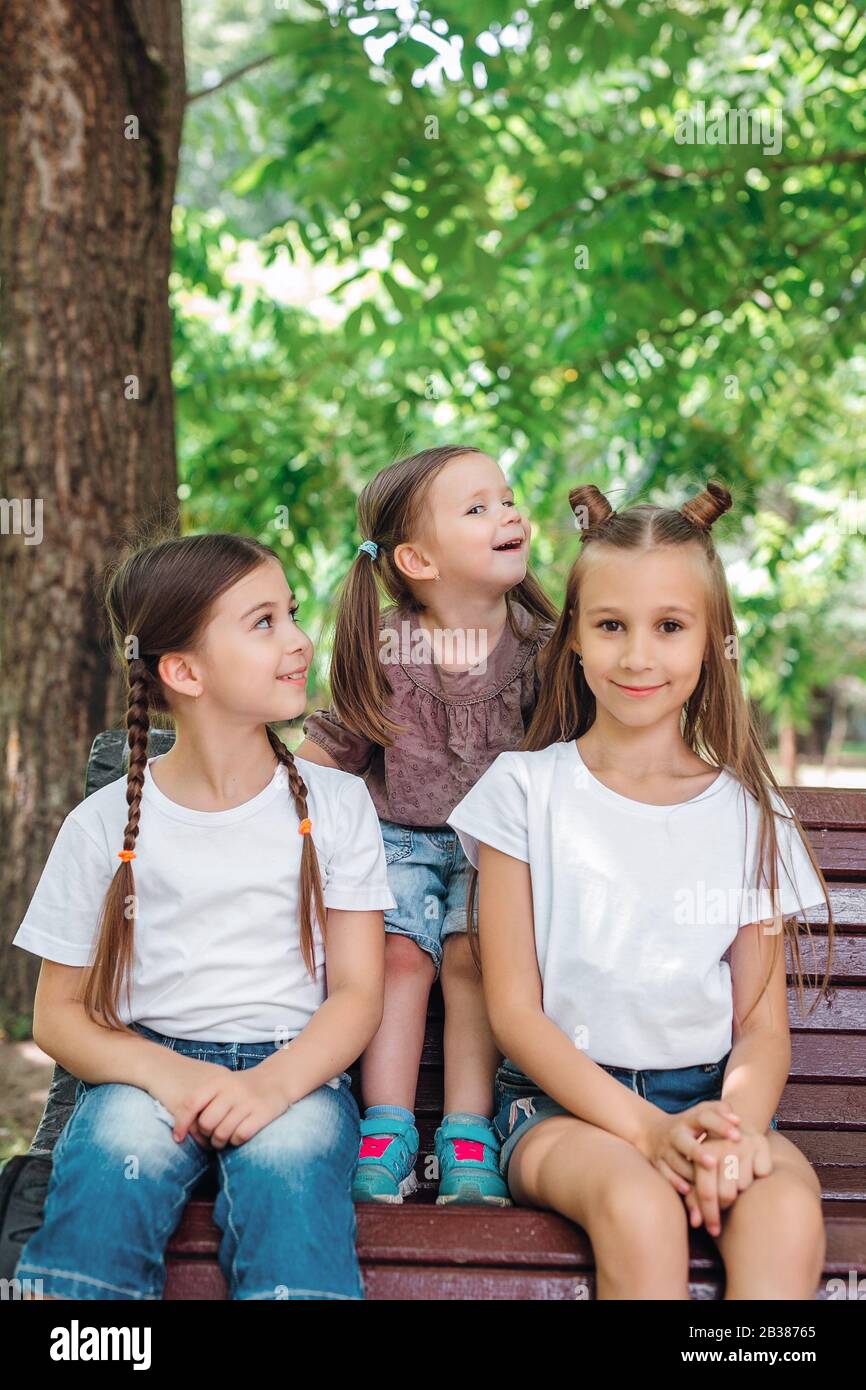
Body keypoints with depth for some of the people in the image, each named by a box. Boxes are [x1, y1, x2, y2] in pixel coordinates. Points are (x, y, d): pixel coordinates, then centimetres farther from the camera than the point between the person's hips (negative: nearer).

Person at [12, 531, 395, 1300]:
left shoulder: (335, 802, 4)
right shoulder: (105, 824, 2)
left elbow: (358, 992, 1)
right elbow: (58, 1013, 5)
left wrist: (275, 1083, -20)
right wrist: (168, 1074, -16)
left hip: (294, 1069, 0)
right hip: (148, 1068, 0)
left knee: (287, 1151, -34)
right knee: (119, 1151, -33)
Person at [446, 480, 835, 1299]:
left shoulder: (746, 811, 8)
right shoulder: (525, 788, 2)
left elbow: (762, 1023, 7)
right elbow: (513, 1008, -2)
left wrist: (737, 1124, -17)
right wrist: (644, 1128, -17)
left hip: (707, 1096, 2)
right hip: (562, 1097, -2)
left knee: (787, 1210, -30)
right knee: (639, 1205, -34)